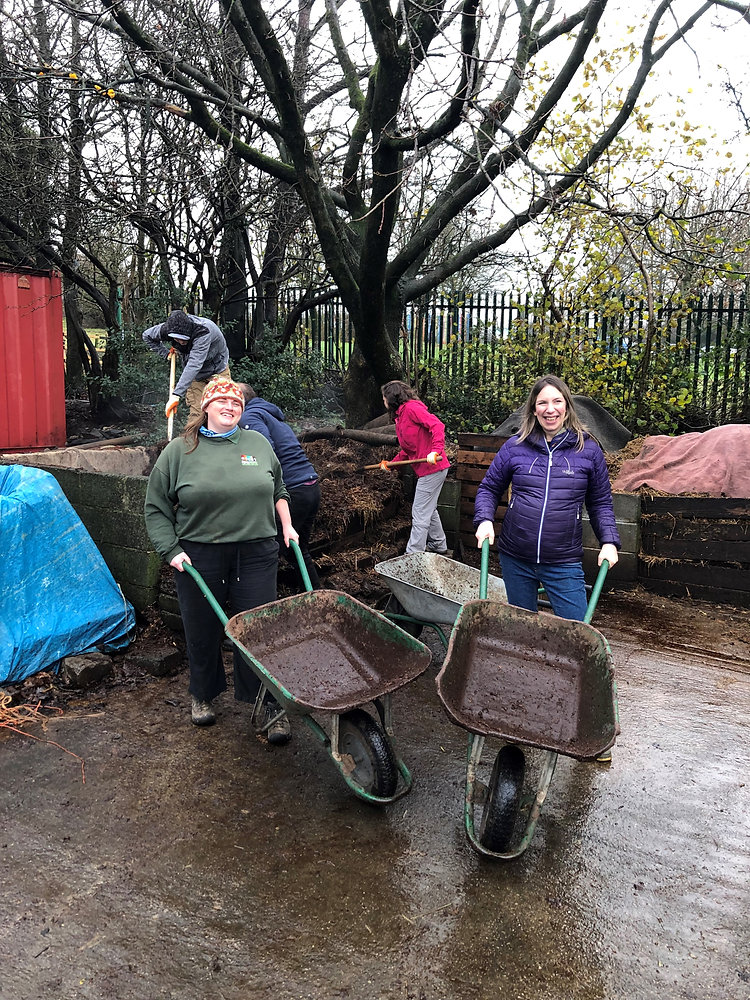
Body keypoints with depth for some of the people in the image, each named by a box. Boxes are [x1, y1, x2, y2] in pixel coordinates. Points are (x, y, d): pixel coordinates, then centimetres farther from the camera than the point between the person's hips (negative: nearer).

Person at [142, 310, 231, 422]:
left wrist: (176, 395, -50)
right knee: (196, 414, -8)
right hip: (195, 375, 4)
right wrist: (165, 353, -7)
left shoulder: (203, 331, -38)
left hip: (218, 371, -3)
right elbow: (147, 335, 4)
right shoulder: (167, 329, -20)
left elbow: (194, 364, -46)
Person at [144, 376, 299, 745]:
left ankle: (266, 706, 13)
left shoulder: (258, 444, 10)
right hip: (199, 557, -1)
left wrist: (287, 527, 17)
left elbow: (278, 489, 25)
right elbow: (156, 509, 4)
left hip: (256, 554, 1)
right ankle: (203, 695, 34)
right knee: (203, 631, 11)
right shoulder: (179, 451, 2)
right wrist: (170, 549, -5)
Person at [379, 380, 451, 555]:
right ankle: (439, 545, 36)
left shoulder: (411, 408, -13)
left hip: (432, 468, -10)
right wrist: (391, 463, 8)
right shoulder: (399, 417, 18)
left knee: (420, 513, -6)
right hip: (425, 470, 10)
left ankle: (413, 554, 0)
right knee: (429, 509, 22)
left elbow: (437, 426, -25)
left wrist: (435, 450, -36)